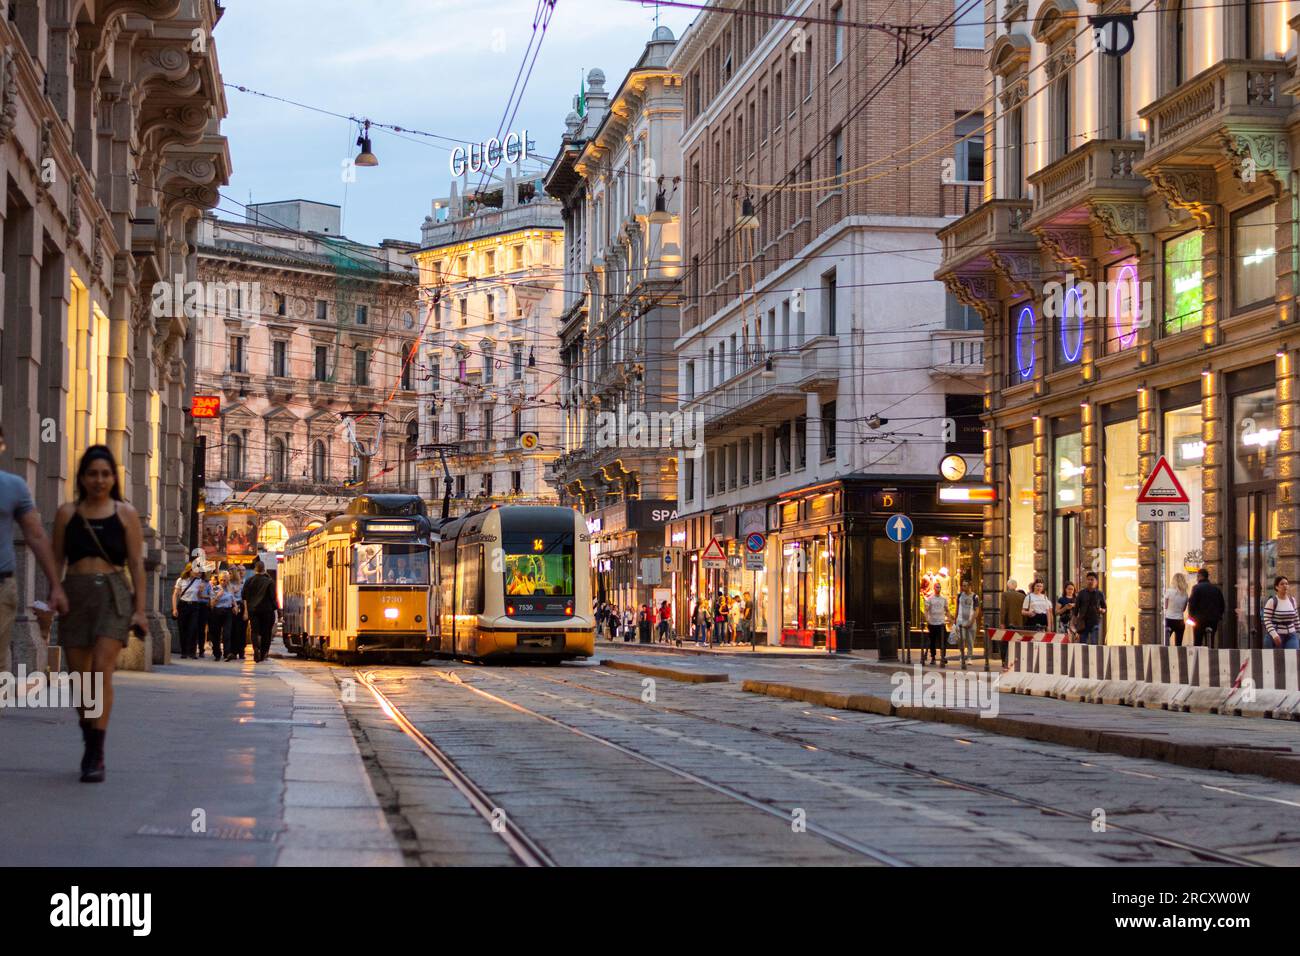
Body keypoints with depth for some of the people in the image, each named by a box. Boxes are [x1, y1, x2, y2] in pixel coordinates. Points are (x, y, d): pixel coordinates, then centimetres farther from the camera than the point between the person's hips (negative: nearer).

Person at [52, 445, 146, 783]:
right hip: (75, 594, 2)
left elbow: (136, 564, 5)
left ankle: (96, 756, -16)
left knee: (101, 671, -15)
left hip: (113, 594, -2)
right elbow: (56, 560, 11)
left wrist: (140, 609, -1)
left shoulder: (125, 513, 6)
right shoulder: (67, 513, 10)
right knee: (79, 676, 6)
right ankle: (90, 746, 25)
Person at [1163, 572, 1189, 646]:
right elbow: (1184, 609, 10)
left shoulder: (1169, 591, -9)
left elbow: (1165, 606, -1)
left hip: (1169, 620, -3)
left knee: (1165, 641, 0)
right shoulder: (1185, 594, 0)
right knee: (1178, 644, 6)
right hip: (1180, 621, 3)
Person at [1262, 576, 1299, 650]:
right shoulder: (1271, 602, -8)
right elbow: (1267, 621, -13)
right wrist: (1274, 635, -22)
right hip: (1278, 636, -4)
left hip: (1291, 636, 4)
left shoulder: (1292, 600, 9)